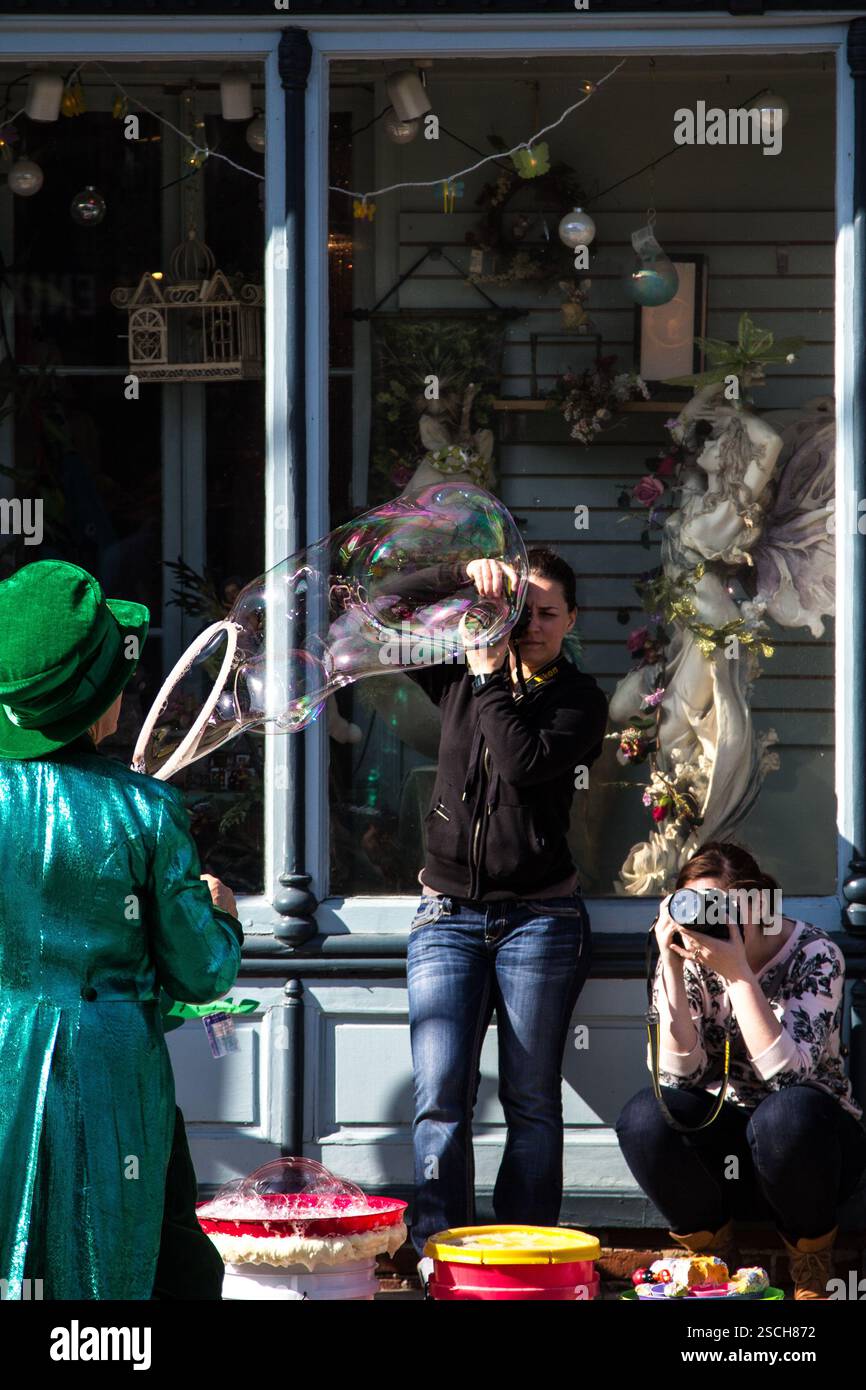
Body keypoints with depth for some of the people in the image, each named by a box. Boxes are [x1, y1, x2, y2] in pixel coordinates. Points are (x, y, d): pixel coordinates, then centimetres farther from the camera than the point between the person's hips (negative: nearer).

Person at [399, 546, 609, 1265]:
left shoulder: (579, 699, 2)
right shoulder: (460, 676, 10)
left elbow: (527, 764, -17)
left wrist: (492, 678, -10)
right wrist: (463, 574, -8)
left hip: (540, 916, -2)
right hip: (449, 915, 2)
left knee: (533, 1102, -1)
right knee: (440, 1098, -9)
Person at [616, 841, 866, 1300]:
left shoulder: (814, 954, -13)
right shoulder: (687, 962, -5)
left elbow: (786, 1071, -27)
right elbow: (679, 1074, -17)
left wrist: (738, 972, -31)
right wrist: (671, 967, -23)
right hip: (721, 1147, 2)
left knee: (785, 1112, -37)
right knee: (644, 1116, -28)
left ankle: (812, 1268, -10)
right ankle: (715, 1258, -4)